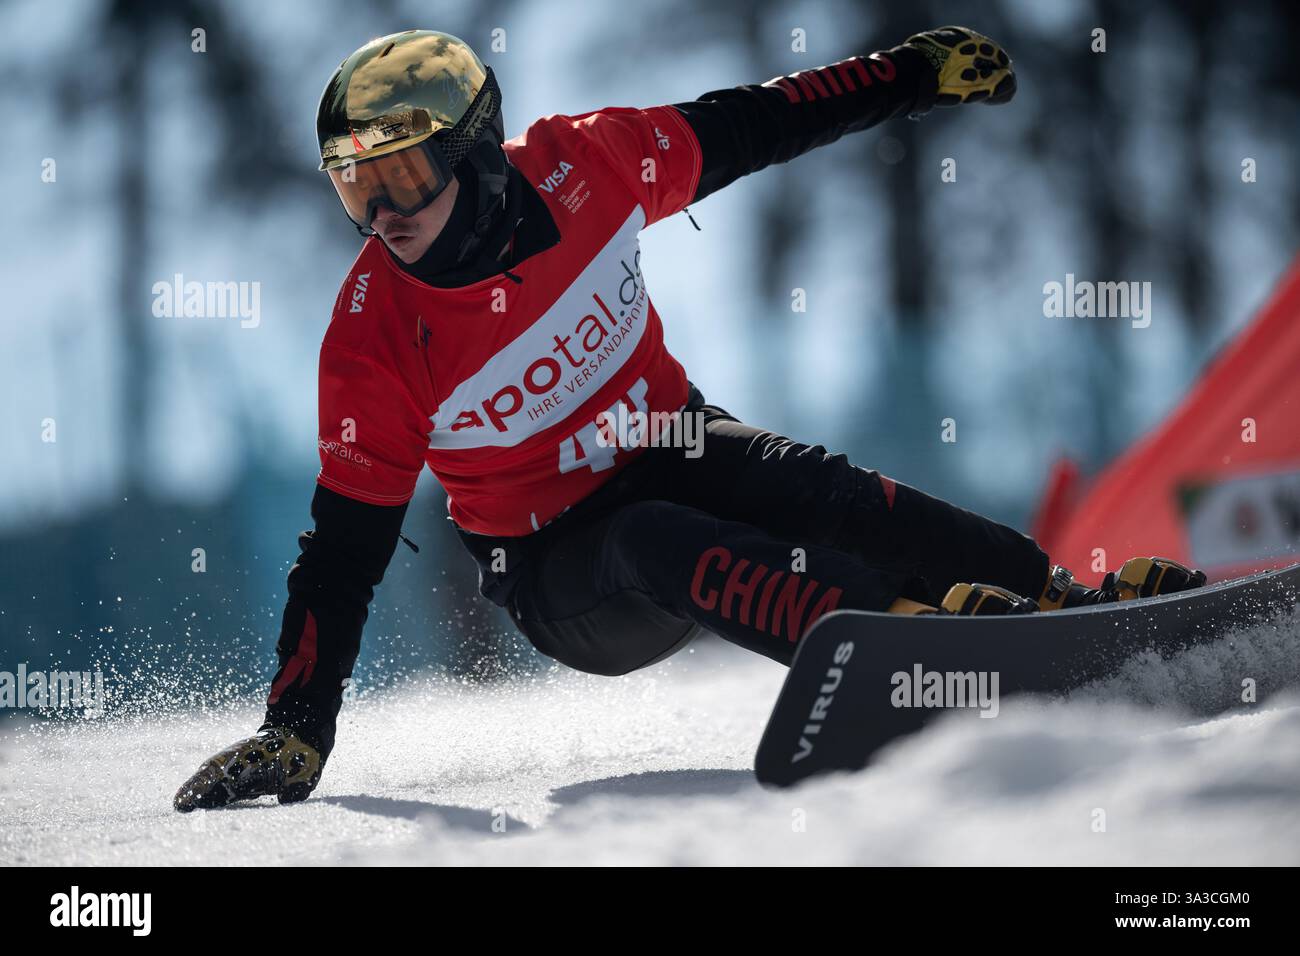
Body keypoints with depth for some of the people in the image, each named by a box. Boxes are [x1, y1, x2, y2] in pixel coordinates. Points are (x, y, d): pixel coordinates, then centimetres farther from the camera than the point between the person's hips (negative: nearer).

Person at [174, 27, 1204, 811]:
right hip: (565, 580, -2)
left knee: (811, 490, -28)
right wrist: (295, 730, -16)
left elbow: (739, 130, 2)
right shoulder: (374, 338, -19)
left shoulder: (577, 167, -14)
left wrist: (911, 74, 6)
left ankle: (1065, 599, -33)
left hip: (672, 453, 3)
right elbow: (344, 547, -12)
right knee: (658, 546, -35)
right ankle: (913, 633, -52)